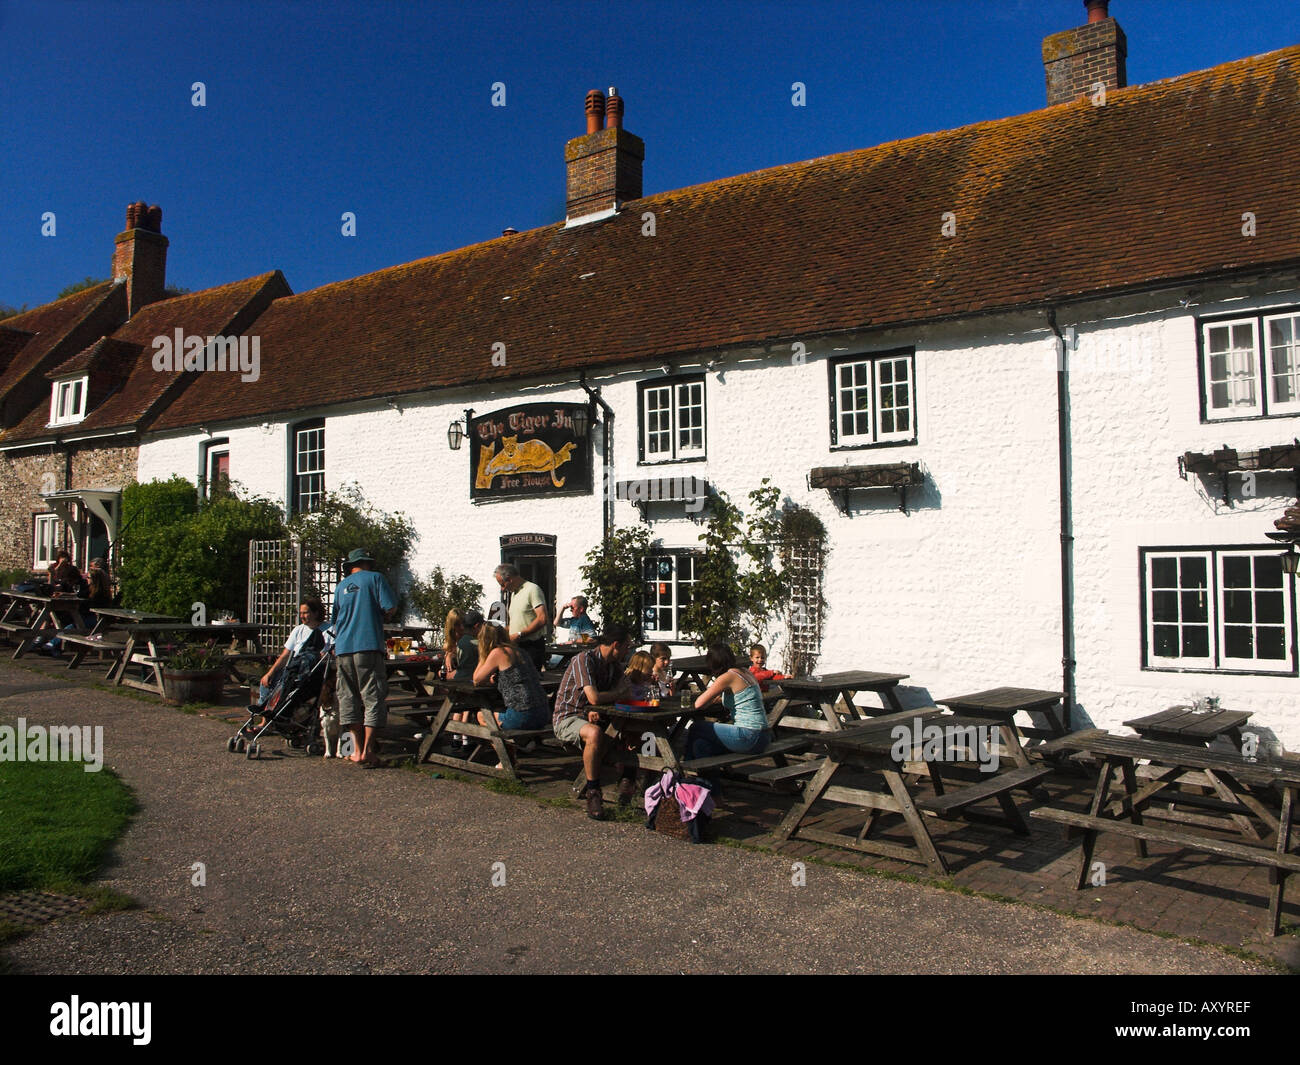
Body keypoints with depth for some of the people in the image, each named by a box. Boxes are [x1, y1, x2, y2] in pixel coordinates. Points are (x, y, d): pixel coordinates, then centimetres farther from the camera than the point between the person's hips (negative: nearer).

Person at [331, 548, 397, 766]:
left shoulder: (341, 586, 17)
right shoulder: (375, 578, 2)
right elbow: (390, 608, -7)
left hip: (343, 649, 5)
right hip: (369, 645, -5)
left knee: (349, 698, 10)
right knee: (373, 697, -2)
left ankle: (357, 749, 10)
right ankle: (367, 750, -7)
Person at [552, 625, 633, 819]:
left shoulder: (613, 665, 9)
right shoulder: (584, 660, -19)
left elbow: (626, 693, -2)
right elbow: (594, 697, -29)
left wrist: (597, 709, -21)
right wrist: (618, 693, -9)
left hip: (592, 717, 7)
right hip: (567, 719, -7)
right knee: (594, 733, -39)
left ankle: (627, 780, 4)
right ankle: (592, 792, -25)